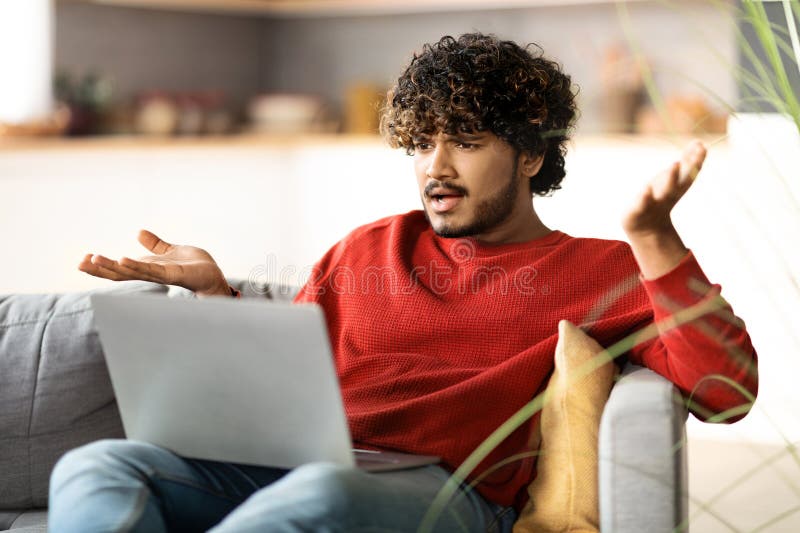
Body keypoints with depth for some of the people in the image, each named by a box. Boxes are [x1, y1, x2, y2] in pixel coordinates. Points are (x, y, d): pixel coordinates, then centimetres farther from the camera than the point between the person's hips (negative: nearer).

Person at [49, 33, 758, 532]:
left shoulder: (600, 272, 15)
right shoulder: (366, 252, 28)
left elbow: (726, 392, 1)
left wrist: (652, 239, -7)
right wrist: (216, 294, 13)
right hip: (291, 471, 5)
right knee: (95, 467, -22)